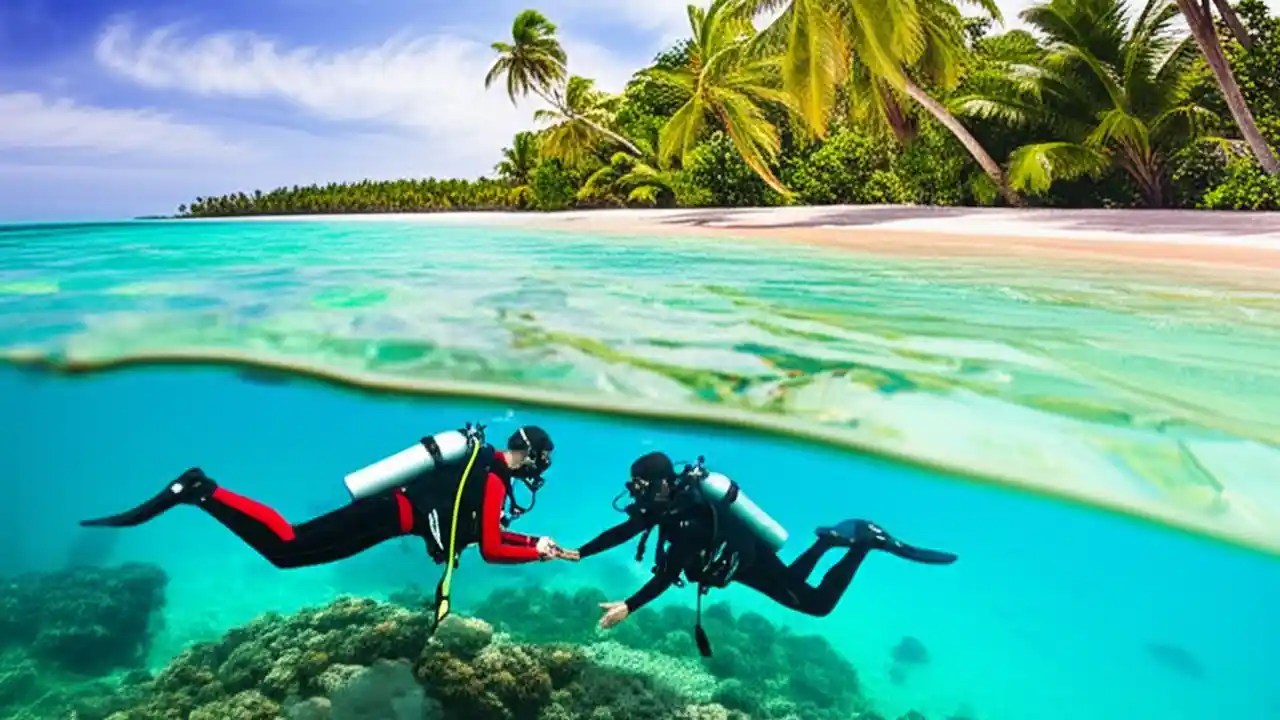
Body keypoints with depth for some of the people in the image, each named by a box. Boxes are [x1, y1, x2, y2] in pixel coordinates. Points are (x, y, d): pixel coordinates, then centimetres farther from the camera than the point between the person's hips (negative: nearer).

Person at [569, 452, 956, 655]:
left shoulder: (688, 518, -38)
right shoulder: (667, 501, -12)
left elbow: (666, 576, -41)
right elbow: (622, 531, -7)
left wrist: (627, 607, -43)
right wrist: (577, 553, -11)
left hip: (753, 562, -8)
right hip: (741, 555, 8)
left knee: (818, 604, 6)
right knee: (793, 585, 30)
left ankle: (865, 539, 10)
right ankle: (830, 539, 32)